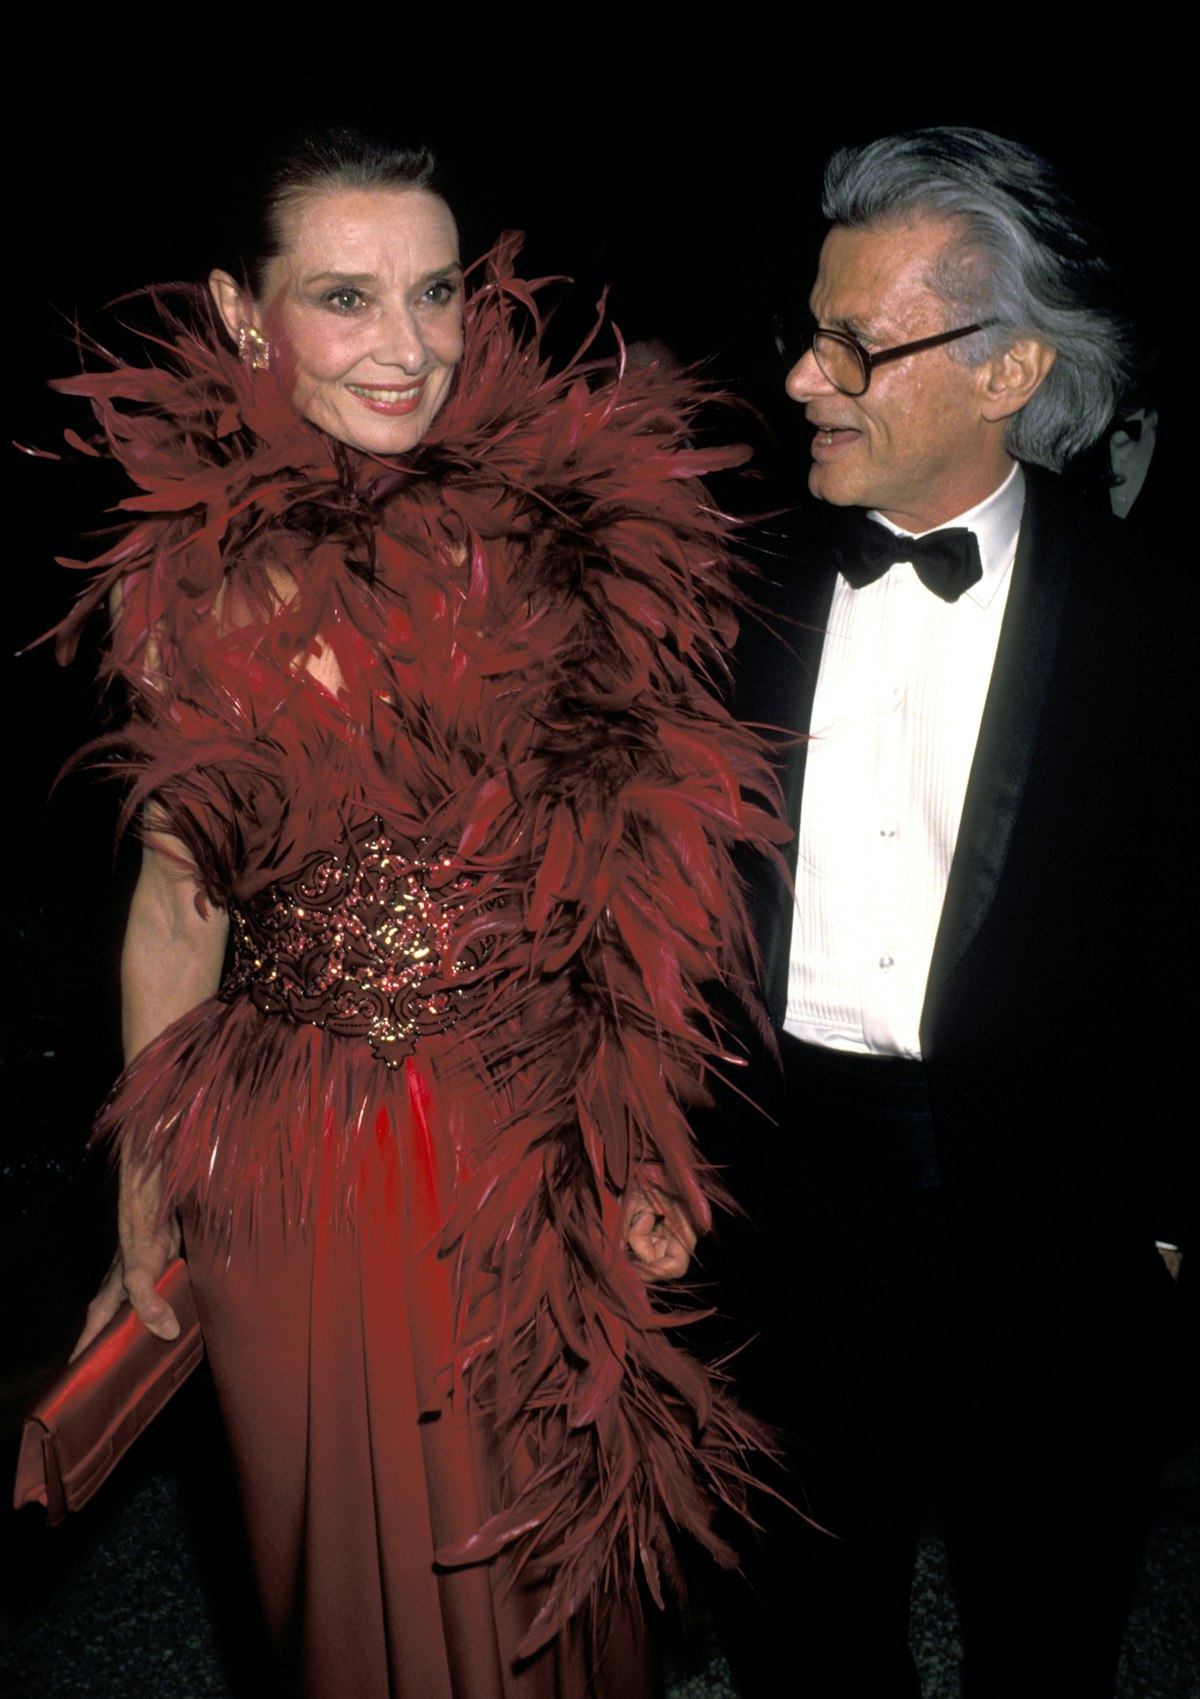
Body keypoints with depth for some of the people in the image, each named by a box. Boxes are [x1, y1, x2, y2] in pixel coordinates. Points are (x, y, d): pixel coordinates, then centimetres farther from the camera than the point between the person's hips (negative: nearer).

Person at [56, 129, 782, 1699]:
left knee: (552, 1531, 22)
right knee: (356, 1544, 22)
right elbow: (177, 901, 0)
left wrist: (651, 1145, 0)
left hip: (539, 1142, 1)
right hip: (298, 1167, 0)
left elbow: (639, 867, -1)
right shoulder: (200, 583, -7)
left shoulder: (563, 532, -7)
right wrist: (144, 1207, 5)